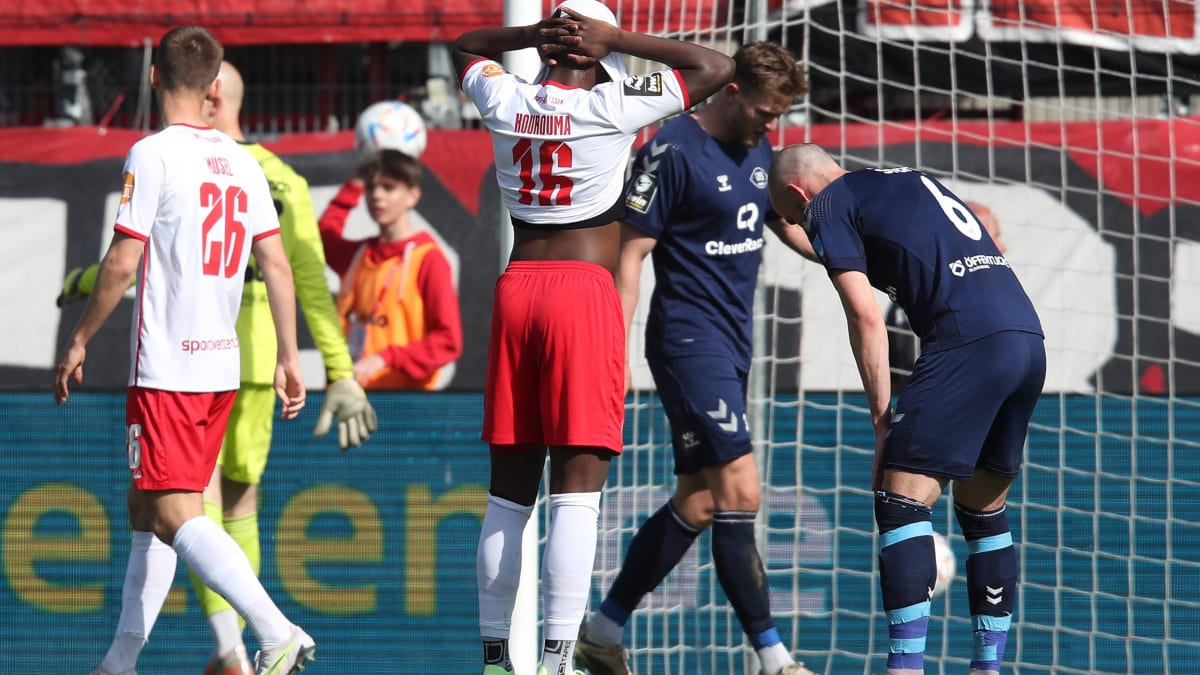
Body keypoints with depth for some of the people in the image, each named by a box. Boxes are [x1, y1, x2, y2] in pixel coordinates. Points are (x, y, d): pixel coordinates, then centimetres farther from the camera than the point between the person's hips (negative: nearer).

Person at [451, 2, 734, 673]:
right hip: (586, 292, -5)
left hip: (516, 290, 5)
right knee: (578, 489, -7)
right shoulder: (613, 106, -6)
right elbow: (717, 67, 3)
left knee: (510, 491, 11)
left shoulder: (504, 102, 7)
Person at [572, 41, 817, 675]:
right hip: (689, 341, -9)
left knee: (697, 503, 11)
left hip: (731, 346, 9)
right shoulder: (673, 150, -13)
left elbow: (787, 224, 28)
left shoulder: (757, 150, 11)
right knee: (739, 489, -14)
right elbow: (630, 249, -13)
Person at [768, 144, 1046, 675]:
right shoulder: (911, 182, 31)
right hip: (1029, 337, 8)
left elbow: (866, 317, -2)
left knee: (903, 500, -6)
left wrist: (883, 421, 1)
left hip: (967, 342, -8)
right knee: (983, 508, 18)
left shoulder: (829, 206, 8)